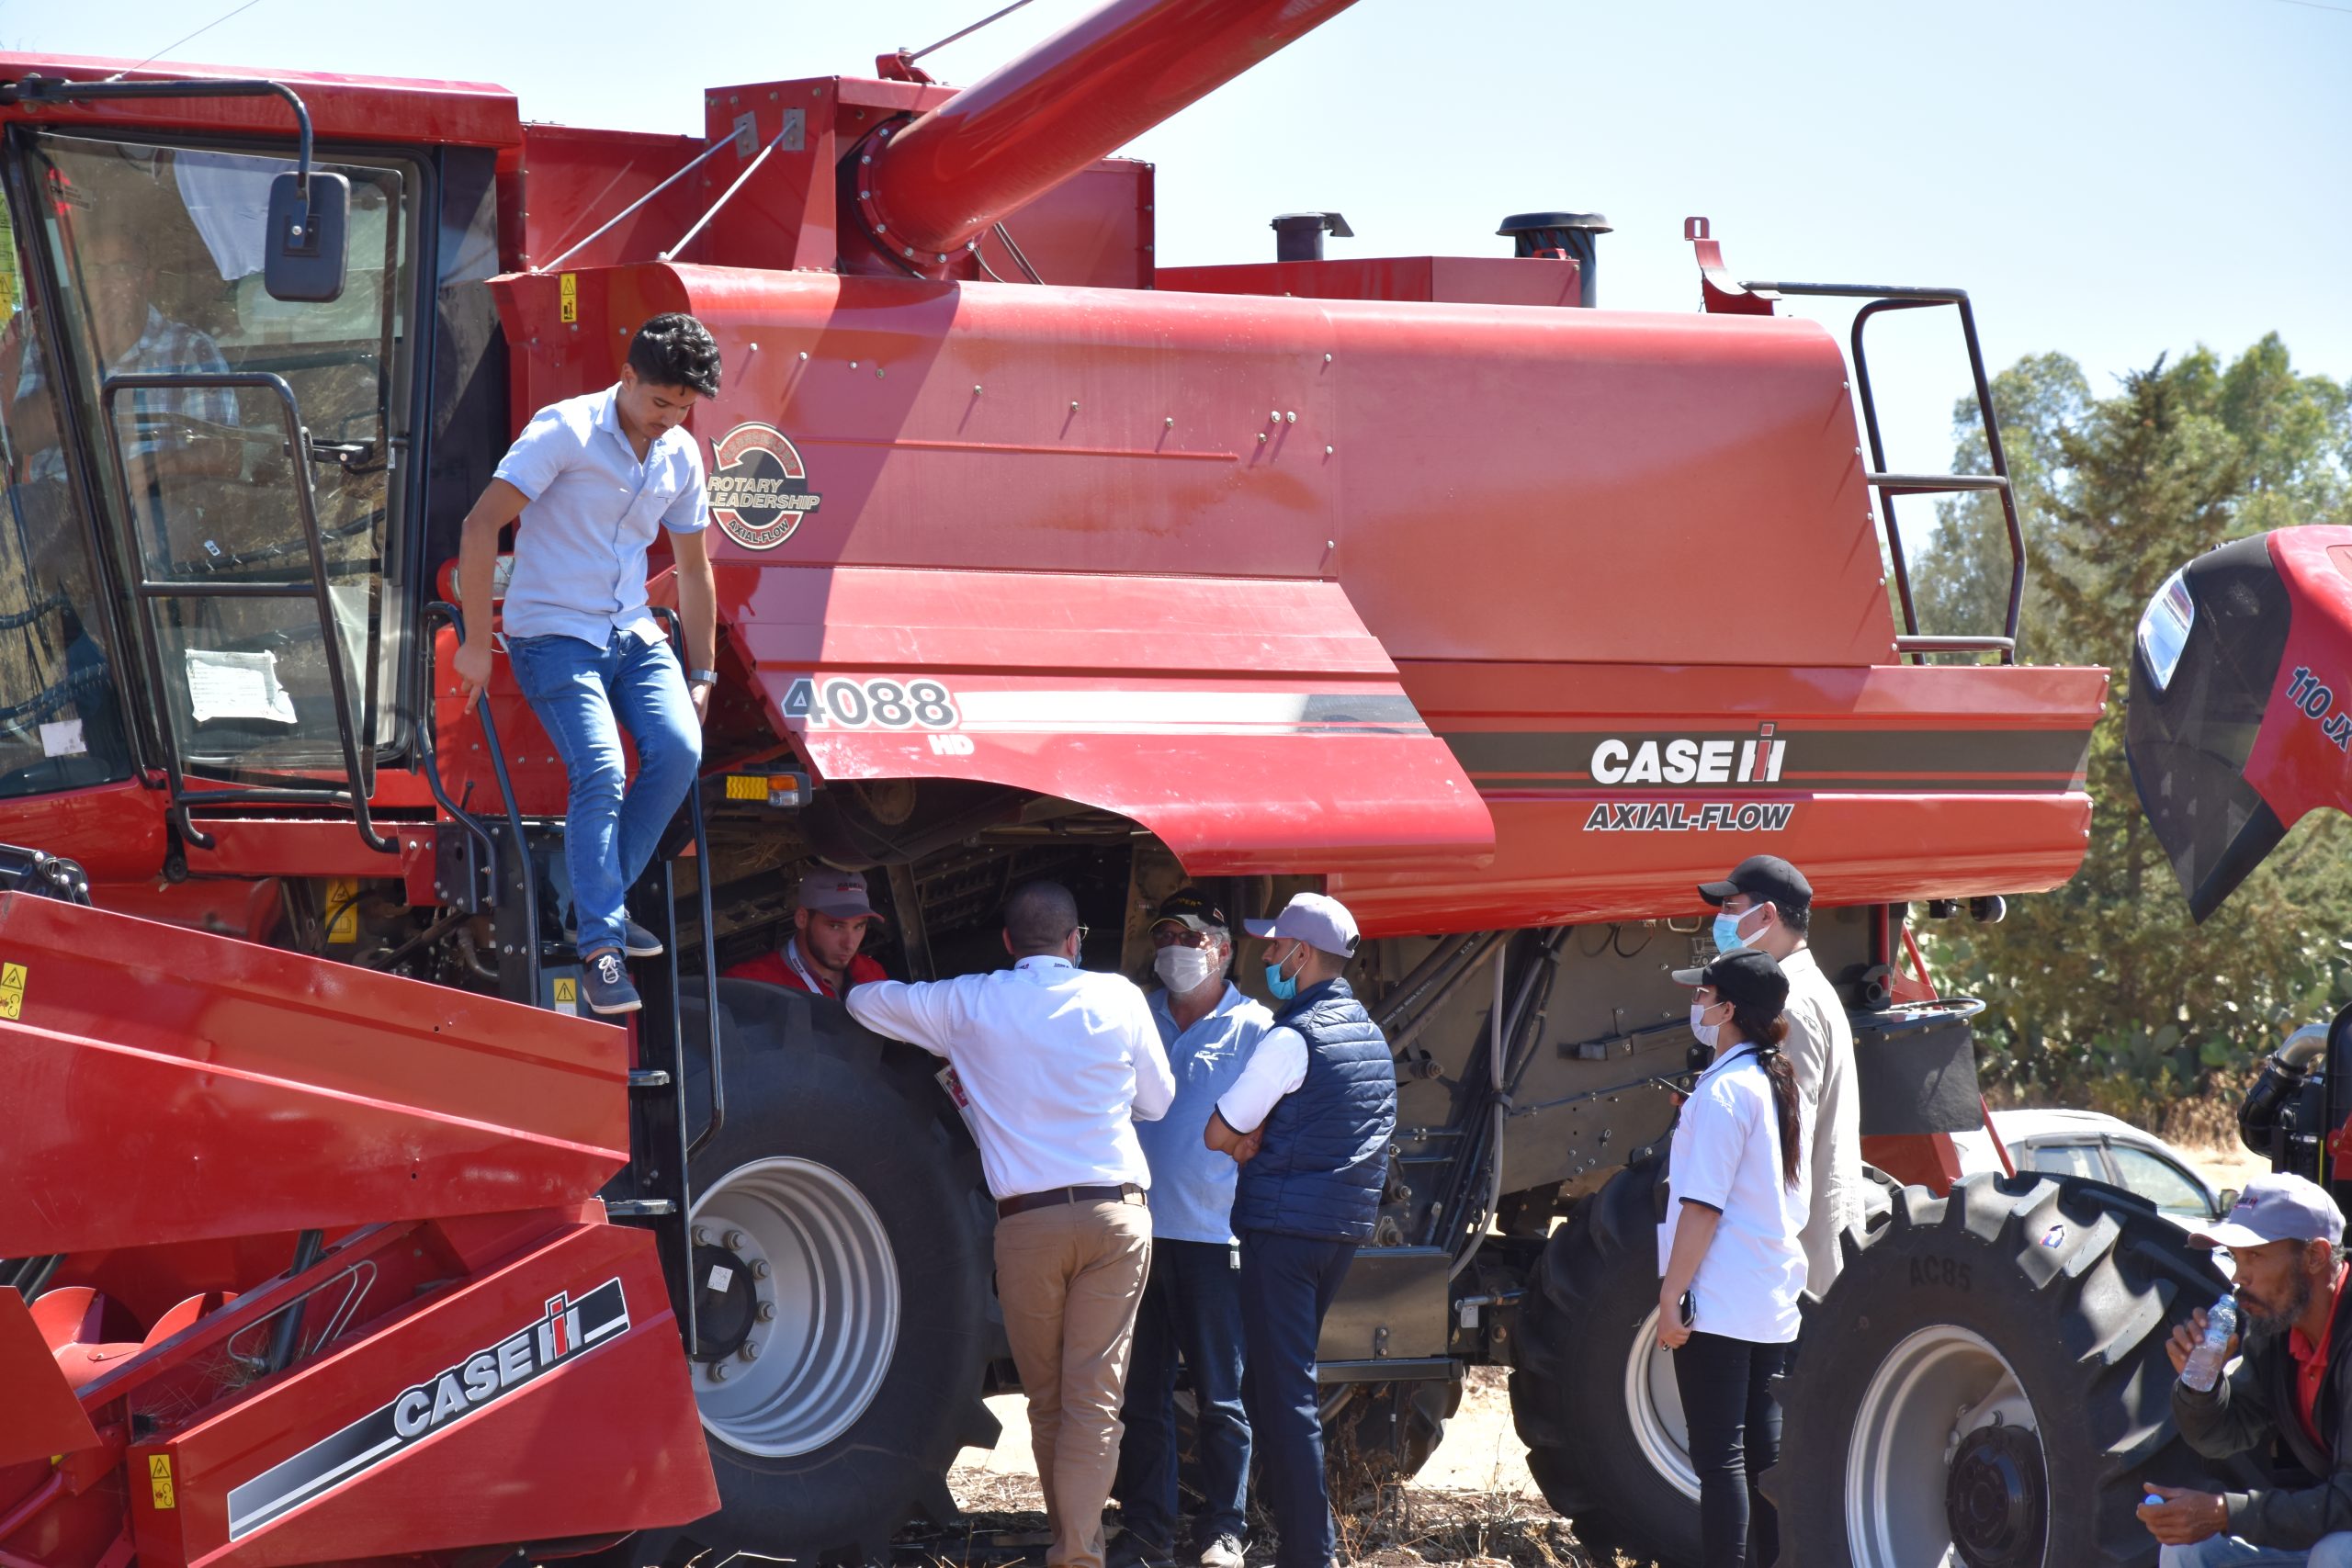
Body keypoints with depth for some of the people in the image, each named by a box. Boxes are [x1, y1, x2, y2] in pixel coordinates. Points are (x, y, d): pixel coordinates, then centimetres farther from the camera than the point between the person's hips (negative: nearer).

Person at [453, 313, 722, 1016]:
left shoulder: (681, 456, 6)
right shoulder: (565, 431, -13)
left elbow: (693, 569, 17)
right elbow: (482, 524, -16)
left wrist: (700, 674, 16)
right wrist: (477, 642, -17)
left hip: (632, 633, 6)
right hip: (552, 634, -6)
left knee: (680, 748, -18)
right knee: (601, 771, -23)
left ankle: (602, 899, -1)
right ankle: (599, 946, -17)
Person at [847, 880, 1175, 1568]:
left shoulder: (970, 1004, 4)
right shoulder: (1118, 998, 4)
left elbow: (865, 1001, 17)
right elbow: (1157, 1101, 15)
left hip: (1027, 1220, 0)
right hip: (1117, 1212, 0)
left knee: (1047, 1399, 13)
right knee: (1095, 1395, -4)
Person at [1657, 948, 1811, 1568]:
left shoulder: (1724, 1092, -15)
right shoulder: (1785, 1088, 12)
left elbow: (1702, 1206, -18)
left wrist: (1671, 1295, -15)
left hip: (1717, 1306, -9)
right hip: (1774, 1304, 9)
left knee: (1719, 1459, -7)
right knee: (1762, 1452, 11)